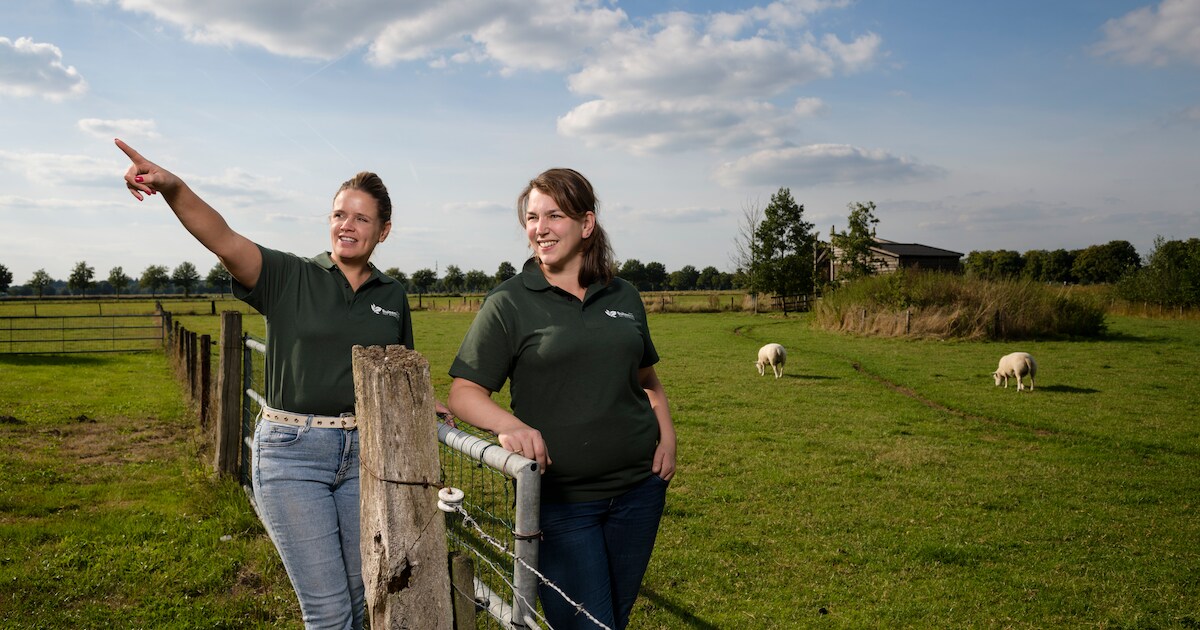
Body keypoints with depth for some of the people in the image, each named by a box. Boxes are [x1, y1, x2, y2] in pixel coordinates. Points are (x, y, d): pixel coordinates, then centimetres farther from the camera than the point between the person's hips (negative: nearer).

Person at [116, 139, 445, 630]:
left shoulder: (392, 297, 8)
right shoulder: (289, 278, -3)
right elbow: (222, 238, -20)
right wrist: (171, 186, -36)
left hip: (364, 450, 4)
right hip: (292, 451, -3)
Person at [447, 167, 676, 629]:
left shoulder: (624, 297, 7)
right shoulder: (509, 302, -5)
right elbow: (464, 393, -9)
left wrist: (667, 435, 2)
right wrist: (508, 423, -29)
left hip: (638, 487, 4)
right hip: (559, 500, -4)